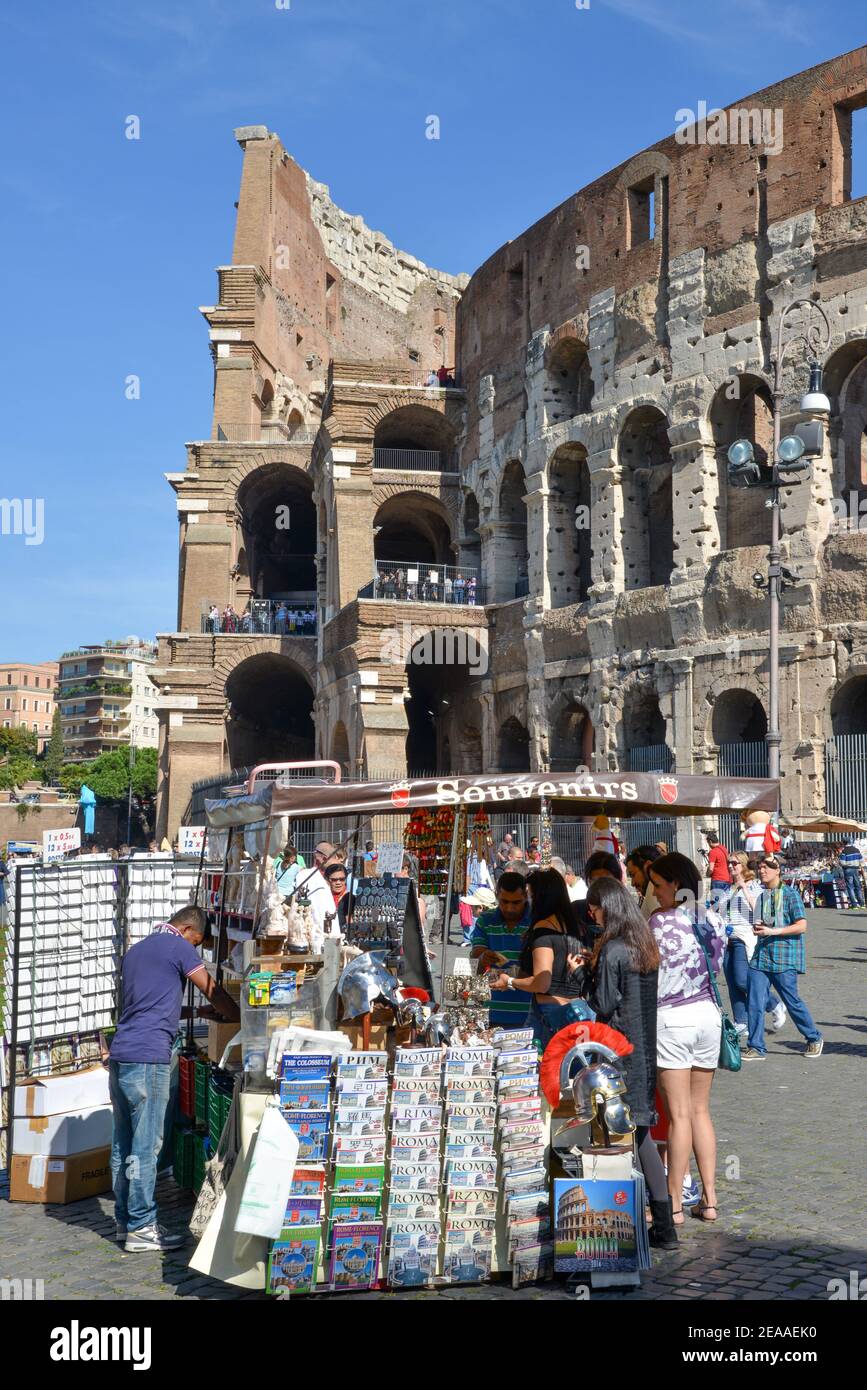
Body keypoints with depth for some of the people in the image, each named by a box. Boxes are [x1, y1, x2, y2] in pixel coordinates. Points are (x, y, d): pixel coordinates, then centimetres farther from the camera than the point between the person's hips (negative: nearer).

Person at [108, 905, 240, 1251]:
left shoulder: (136, 950, 23)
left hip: (120, 1055, 9)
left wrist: (196, 1012, 35)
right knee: (146, 1145, -5)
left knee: (123, 1143, 12)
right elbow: (214, 994, -1)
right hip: (148, 1058, -9)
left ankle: (124, 1219, 18)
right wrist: (245, 1020, 13)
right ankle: (140, 1228, -1)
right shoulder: (179, 947, -3)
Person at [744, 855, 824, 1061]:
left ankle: (814, 1039, 25)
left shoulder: (790, 894, -6)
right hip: (761, 955, 5)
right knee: (754, 1002, -3)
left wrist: (772, 931, -17)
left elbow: (801, 926, -12)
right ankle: (757, 1048, 4)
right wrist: (757, 928, 2)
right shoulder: (761, 894, 12)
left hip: (784, 957, -5)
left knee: (792, 1001, 4)